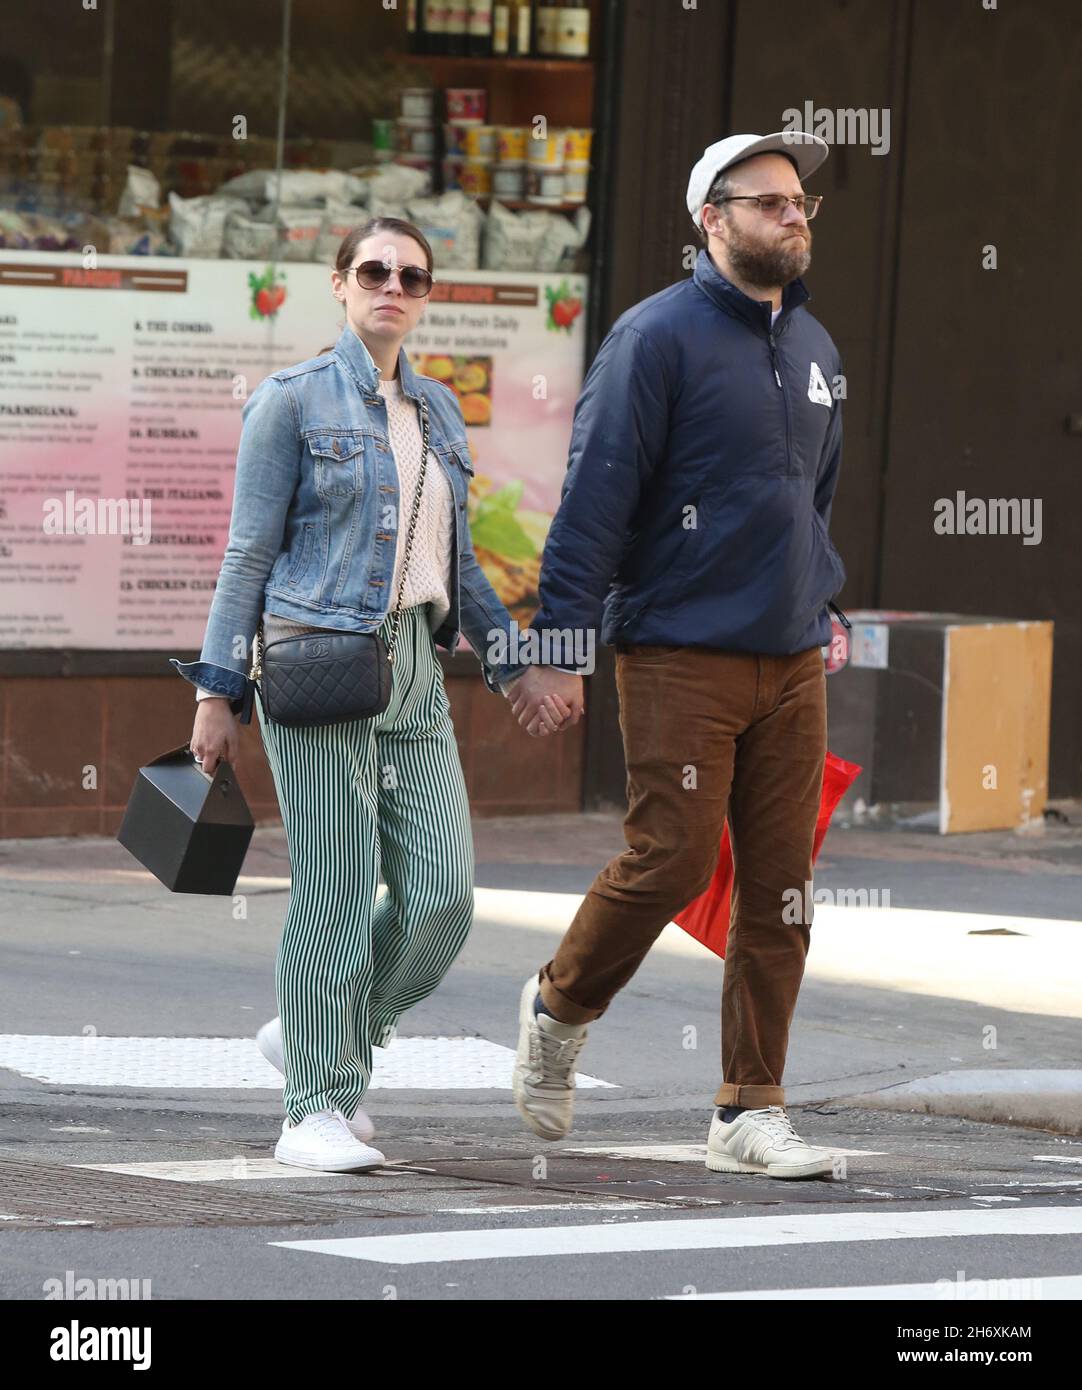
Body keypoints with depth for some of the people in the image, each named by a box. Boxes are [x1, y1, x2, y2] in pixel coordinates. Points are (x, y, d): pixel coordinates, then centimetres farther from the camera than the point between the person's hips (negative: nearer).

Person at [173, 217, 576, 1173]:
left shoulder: (439, 410, 16)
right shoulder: (294, 400, -1)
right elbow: (251, 552, -2)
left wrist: (514, 665, 18)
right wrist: (218, 693, -5)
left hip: (415, 672, 6)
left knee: (442, 893, -3)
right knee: (338, 888, -7)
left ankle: (325, 1035, 20)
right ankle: (318, 1106, 2)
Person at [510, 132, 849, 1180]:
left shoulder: (813, 348, 14)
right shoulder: (658, 337, -8)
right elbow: (596, 493, -11)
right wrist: (564, 639, -15)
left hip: (791, 662, 6)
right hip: (680, 654, -6)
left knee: (781, 881, 2)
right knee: (673, 859, -9)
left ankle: (751, 1111, 7)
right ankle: (559, 1007, 18)